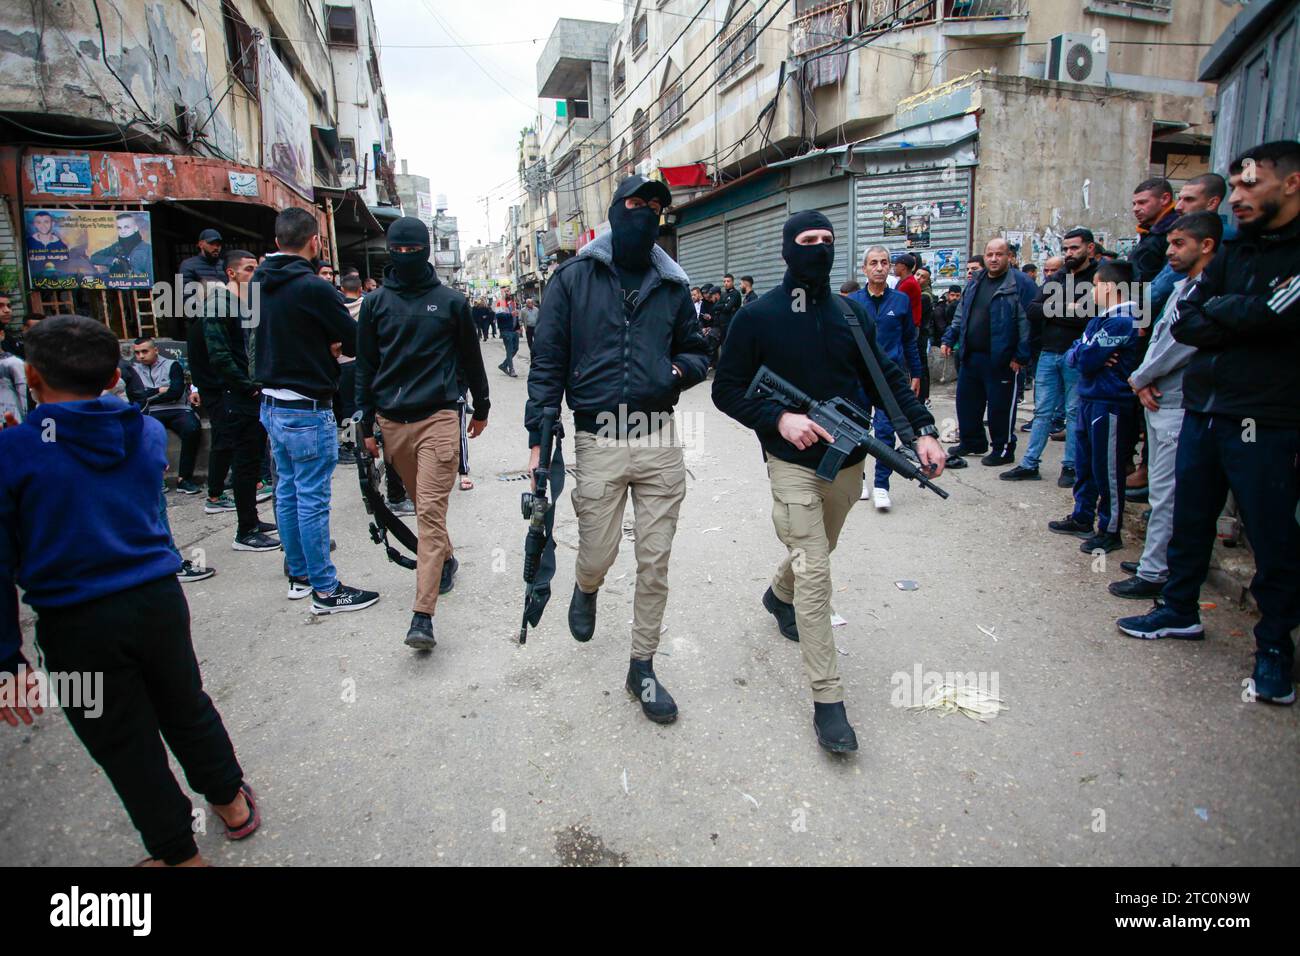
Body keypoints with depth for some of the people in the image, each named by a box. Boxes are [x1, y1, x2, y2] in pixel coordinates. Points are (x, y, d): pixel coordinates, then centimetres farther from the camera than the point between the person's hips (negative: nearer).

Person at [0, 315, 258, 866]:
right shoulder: (148, 434, -2)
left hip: (77, 626, -3)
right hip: (158, 598, 4)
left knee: (125, 745, 14)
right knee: (186, 708, 25)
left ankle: (180, 854, 30)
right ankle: (233, 802, 43)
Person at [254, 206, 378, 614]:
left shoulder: (259, 283, 7)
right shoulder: (313, 287, -18)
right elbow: (355, 342, -13)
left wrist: (324, 344, 1)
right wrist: (335, 343, 7)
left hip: (272, 404, 9)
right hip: (307, 410, -9)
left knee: (287, 491, 16)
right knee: (313, 500, -2)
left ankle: (299, 574, 29)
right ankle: (325, 590, 7)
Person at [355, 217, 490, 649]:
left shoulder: (451, 301, 3)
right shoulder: (375, 303, 9)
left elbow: (470, 358, 12)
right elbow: (365, 366, 12)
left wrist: (481, 408, 18)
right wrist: (366, 425, 9)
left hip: (439, 418, -3)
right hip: (392, 421, 4)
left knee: (431, 510, -10)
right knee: (423, 504, 14)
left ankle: (423, 615, -13)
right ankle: (445, 559, 40)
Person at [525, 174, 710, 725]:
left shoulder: (673, 285, 10)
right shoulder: (574, 277, 3)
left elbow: (697, 351, 18)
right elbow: (548, 362, 1)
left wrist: (679, 370, -7)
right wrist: (538, 439, -5)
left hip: (659, 441, 2)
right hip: (598, 444, -2)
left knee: (655, 563, 6)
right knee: (597, 556, 4)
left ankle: (642, 668, 23)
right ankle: (586, 590, 43)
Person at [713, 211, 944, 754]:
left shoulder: (851, 314, 7)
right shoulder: (758, 317, -6)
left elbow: (886, 378, 7)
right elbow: (726, 390, -5)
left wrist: (922, 429, -8)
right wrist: (779, 419, -20)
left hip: (848, 463, 5)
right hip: (794, 464, -5)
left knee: (818, 551, 23)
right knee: (813, 571, -10)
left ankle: (779, 595, 56)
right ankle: (827, 699, -3)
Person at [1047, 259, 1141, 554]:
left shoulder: (1121, 322, -17)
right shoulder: (1100, 319, 12)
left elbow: (1085, 359, -20)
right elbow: (1072, 355, 11)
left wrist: (1082, 353, 0)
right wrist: (1087, 356, -8)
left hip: (1110, 404, -9)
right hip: (1089, 399, 9)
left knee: (1106, 469, 0)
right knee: (1085, 464, 18)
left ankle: (1110, 531, 12)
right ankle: (1082, 518, 31)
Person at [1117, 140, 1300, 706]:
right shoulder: (1234, 252, 13)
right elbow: (1183, 324, 5)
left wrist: (1217, 308, -5)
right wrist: (1243, 322, -10)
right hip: (1202, 410, 6)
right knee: (1189, 520, 15)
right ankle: (1179, 611, 32)